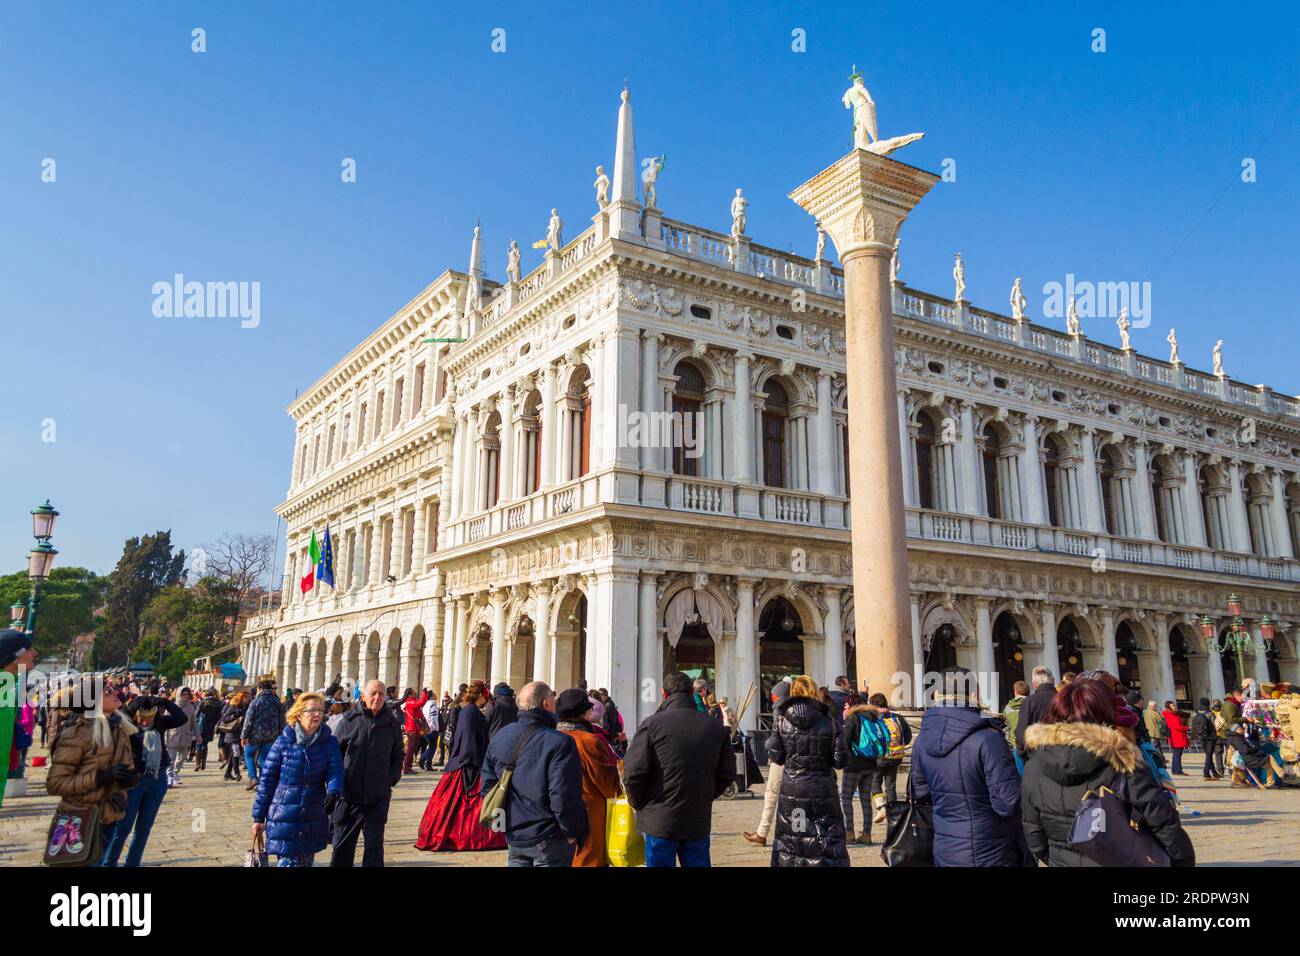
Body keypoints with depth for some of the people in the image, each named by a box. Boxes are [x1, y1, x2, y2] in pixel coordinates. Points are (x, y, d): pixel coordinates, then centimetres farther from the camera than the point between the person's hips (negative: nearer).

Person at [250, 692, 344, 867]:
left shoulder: (329, 742, -1)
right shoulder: (283, 742, -6)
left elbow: (336, 771, -11)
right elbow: (266, 779, -1)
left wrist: (334, 792, -33)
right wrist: (258, 817, 0)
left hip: (314, 819, 3)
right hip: (284, 818, -3)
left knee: (306, 862, 14)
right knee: (287, 862, -7)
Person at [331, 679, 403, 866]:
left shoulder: (392, 724, 3)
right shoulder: (349, 720, -2)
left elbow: (398, 756, 15)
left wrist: (392, 779, 3)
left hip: (378, 797, 0)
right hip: (349, 795, 0)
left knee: (374, 846, 0)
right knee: (342, 846, 12)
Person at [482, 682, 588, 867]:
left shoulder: (499, 737, 0)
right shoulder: (560, 743, -23)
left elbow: (488, 784, 7)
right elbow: (565, 798, -25)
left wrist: (504, 822, 16)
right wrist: (574, 832, -10)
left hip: (513, 837, 6)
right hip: (548, 840, -6)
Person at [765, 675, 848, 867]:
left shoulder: (781, 719, -4)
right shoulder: (828, 721, -6)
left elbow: (775, 756, -4)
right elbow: (841, 760, -7)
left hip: (791, 789, 1)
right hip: (822, 790, -1)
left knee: (788, 839, 12)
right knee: (828, 842, 7)